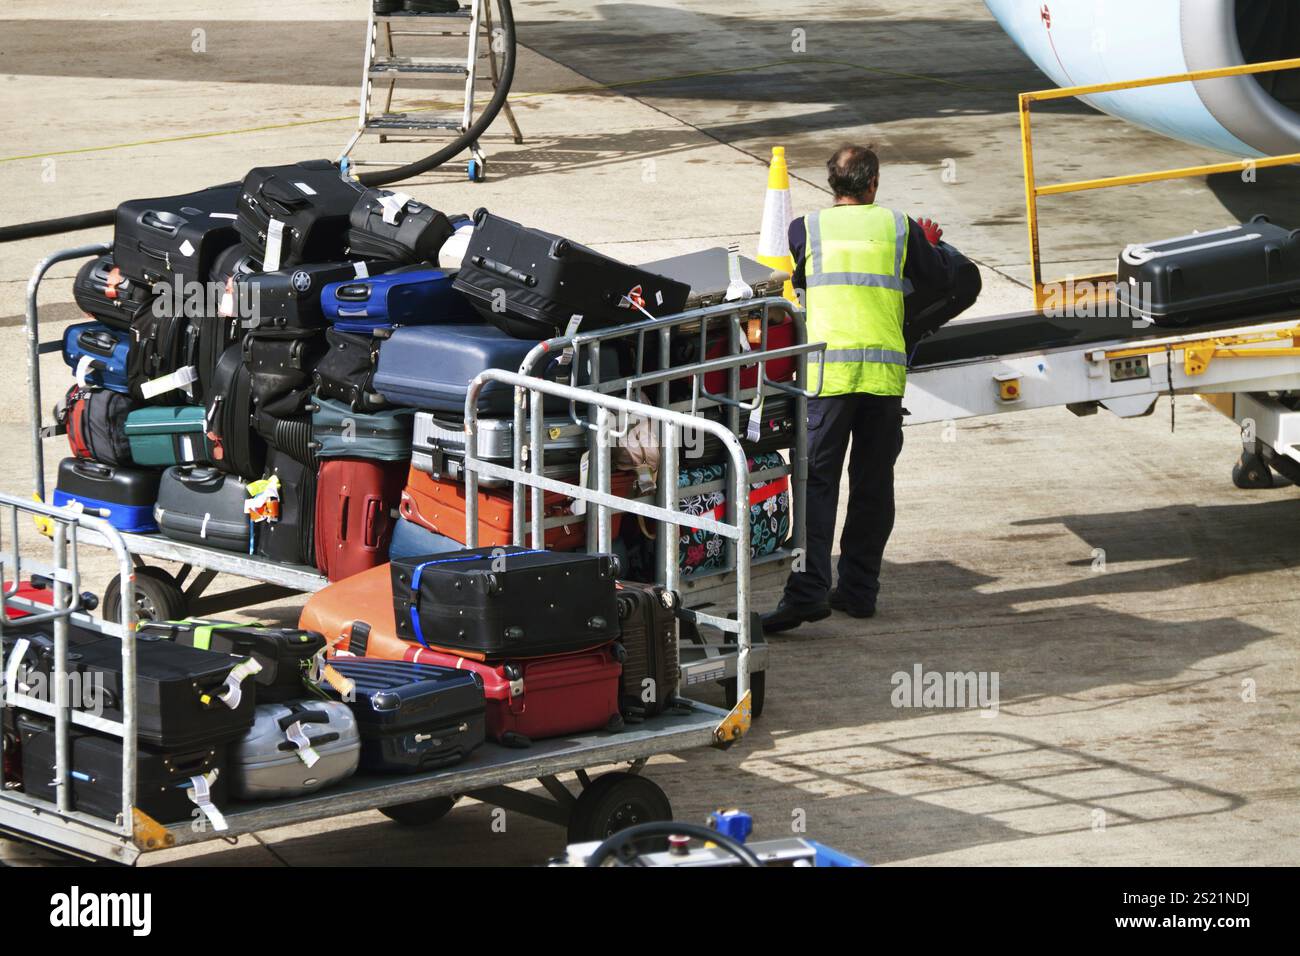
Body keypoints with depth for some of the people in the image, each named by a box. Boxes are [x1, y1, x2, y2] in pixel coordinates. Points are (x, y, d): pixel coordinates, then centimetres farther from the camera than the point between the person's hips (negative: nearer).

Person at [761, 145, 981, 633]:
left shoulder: (806, 230, 5)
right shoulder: (900, 228, 7)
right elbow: (942, 283, 13)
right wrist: (934, 245, 34)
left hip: (828, 368, -1)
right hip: (885, 370, 2)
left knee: (817, 482, -4)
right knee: (873, 484, 12)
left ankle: (809, 589, -17)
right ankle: (858, 589, 15)